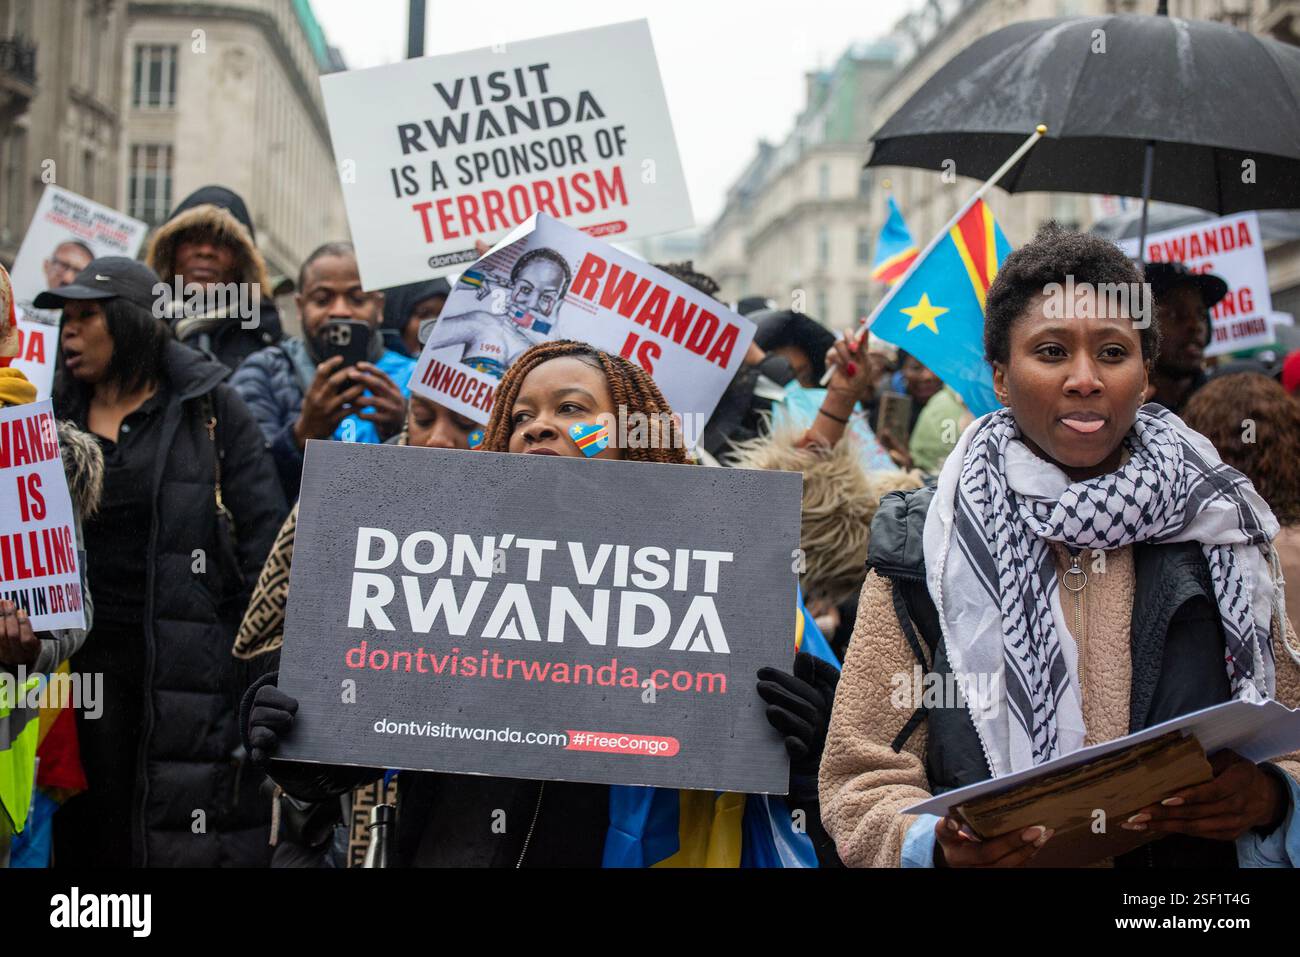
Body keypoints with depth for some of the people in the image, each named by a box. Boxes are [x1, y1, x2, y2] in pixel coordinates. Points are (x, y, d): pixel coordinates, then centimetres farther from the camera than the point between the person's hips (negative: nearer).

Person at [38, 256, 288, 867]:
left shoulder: (208, 408, 0)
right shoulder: (56, 416, 12)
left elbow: (265, 532, -5)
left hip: (194, 655, -4)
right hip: (88, 654, 4)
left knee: (191, 836, -2)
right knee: (97, 831, 9)